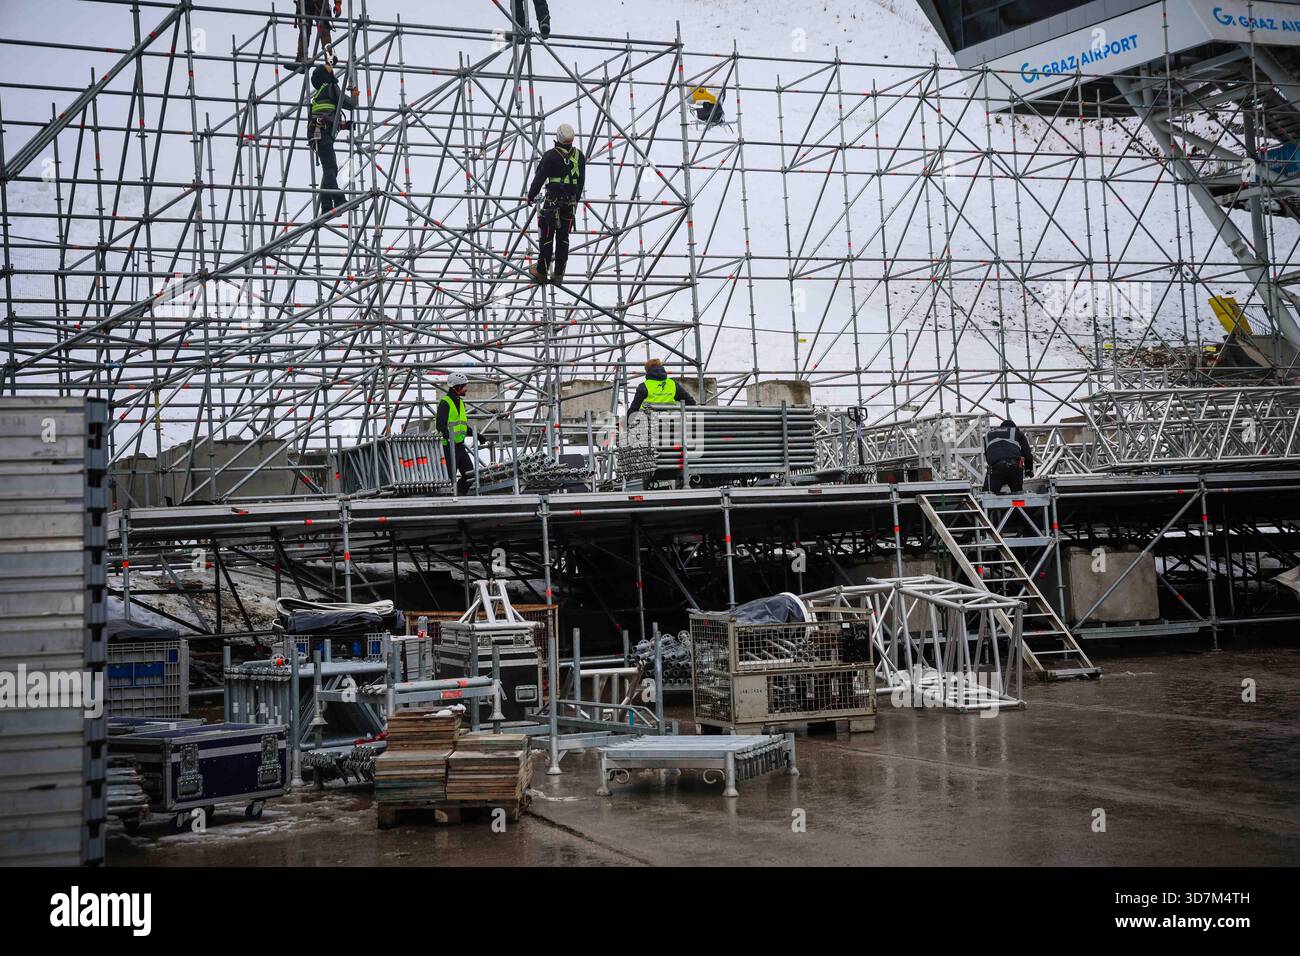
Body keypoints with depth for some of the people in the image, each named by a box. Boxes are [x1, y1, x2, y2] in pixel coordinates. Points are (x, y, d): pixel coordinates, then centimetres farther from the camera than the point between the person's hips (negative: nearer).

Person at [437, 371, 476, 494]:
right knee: (451, 476, -5)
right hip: (450, 446, -9)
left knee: (470, 474, 5)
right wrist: (448, 436, -37)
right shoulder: (445, 402, -11)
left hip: (460, 445, 9)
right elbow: (440, 424, -22)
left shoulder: (460, 402, 17)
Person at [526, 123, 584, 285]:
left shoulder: (551, 156, -13)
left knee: (546, 237, 5)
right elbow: (582, 180, 9)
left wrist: (531, 196, 4)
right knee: (563, 238, 9)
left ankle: (541, 271, 11)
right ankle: (558, 274, 10)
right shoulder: (579, 155, 2)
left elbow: (539, 178, -9)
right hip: (571, 202, 4)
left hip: (553, 201, -4)